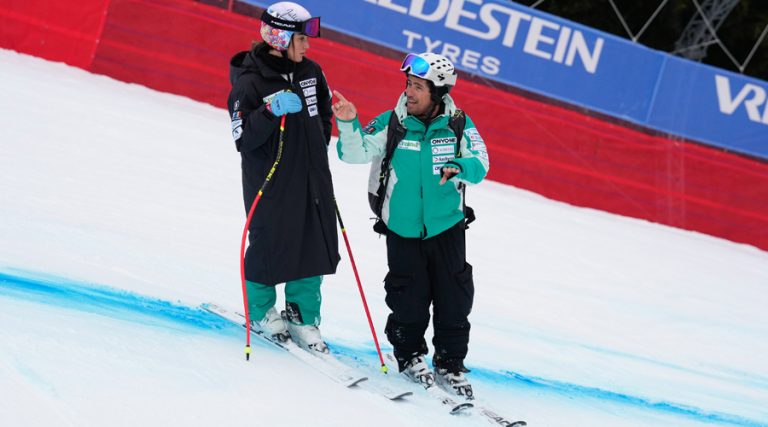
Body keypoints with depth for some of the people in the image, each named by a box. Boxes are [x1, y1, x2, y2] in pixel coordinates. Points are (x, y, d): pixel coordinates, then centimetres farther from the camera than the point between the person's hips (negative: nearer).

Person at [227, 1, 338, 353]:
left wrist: (318, 147, 14)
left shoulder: (310, 73, 5)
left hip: (311, 179, 6)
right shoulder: (249, 83, -14)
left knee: (314, 248, 7)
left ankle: (303, 317, 22)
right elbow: (243, 138, -17)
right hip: (270, 183, -6)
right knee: (270, 245, 3)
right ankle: (261, 311, 27)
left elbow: (324, 114, 22)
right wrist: (272, 111, -29)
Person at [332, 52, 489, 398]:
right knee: (409, 299, 4)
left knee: (454, 299, 3)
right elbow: (357, 152, -10)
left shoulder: (459, 125, -6)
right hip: (403, 229, -1)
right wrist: (348, 124, -27)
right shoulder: (392, 124, -9)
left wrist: (460, 168, -32)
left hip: (446, 227, 1)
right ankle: (410, 355, 27)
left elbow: (480, 163, -11)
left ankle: (449, 364, 18)